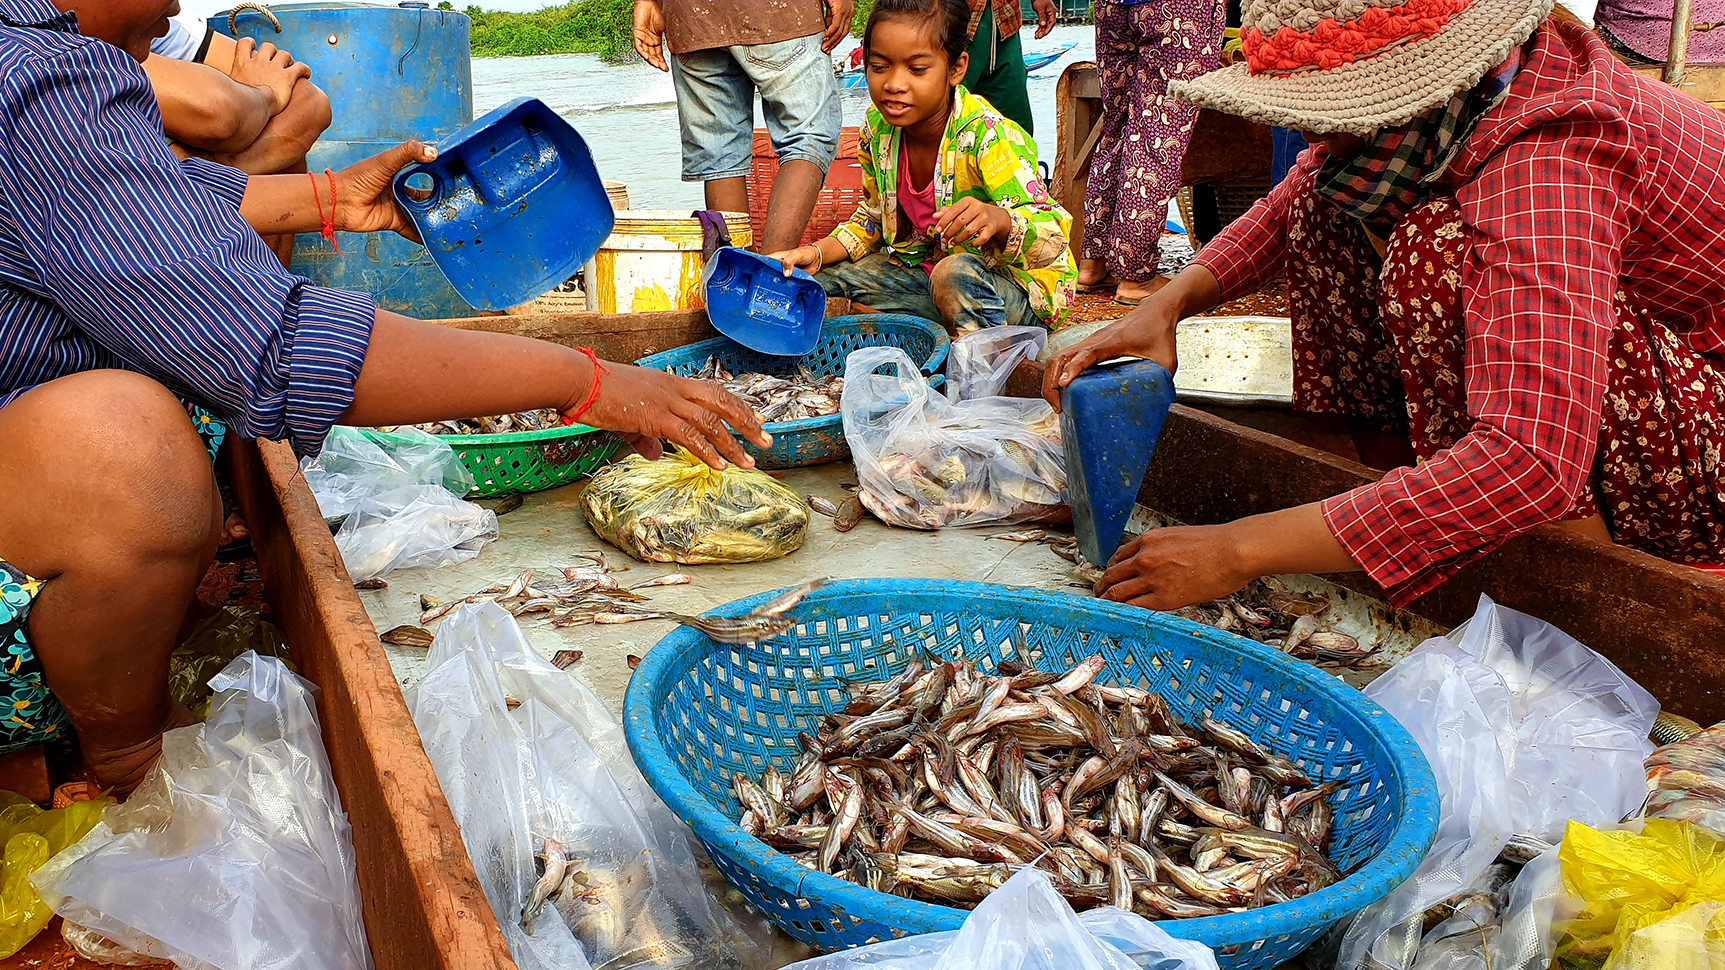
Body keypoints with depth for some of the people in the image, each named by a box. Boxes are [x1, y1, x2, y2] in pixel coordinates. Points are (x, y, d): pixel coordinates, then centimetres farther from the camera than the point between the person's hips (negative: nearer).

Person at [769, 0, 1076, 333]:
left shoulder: (988, 136, -25)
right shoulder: (877, 129, -6)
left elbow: (1054, 239, -32)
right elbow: (873, 219, 11)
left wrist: (997, 219, -54)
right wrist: (817, 253, -8)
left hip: (1017, 283, -6)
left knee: (955, 274, -40)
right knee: (812, 280, -4)